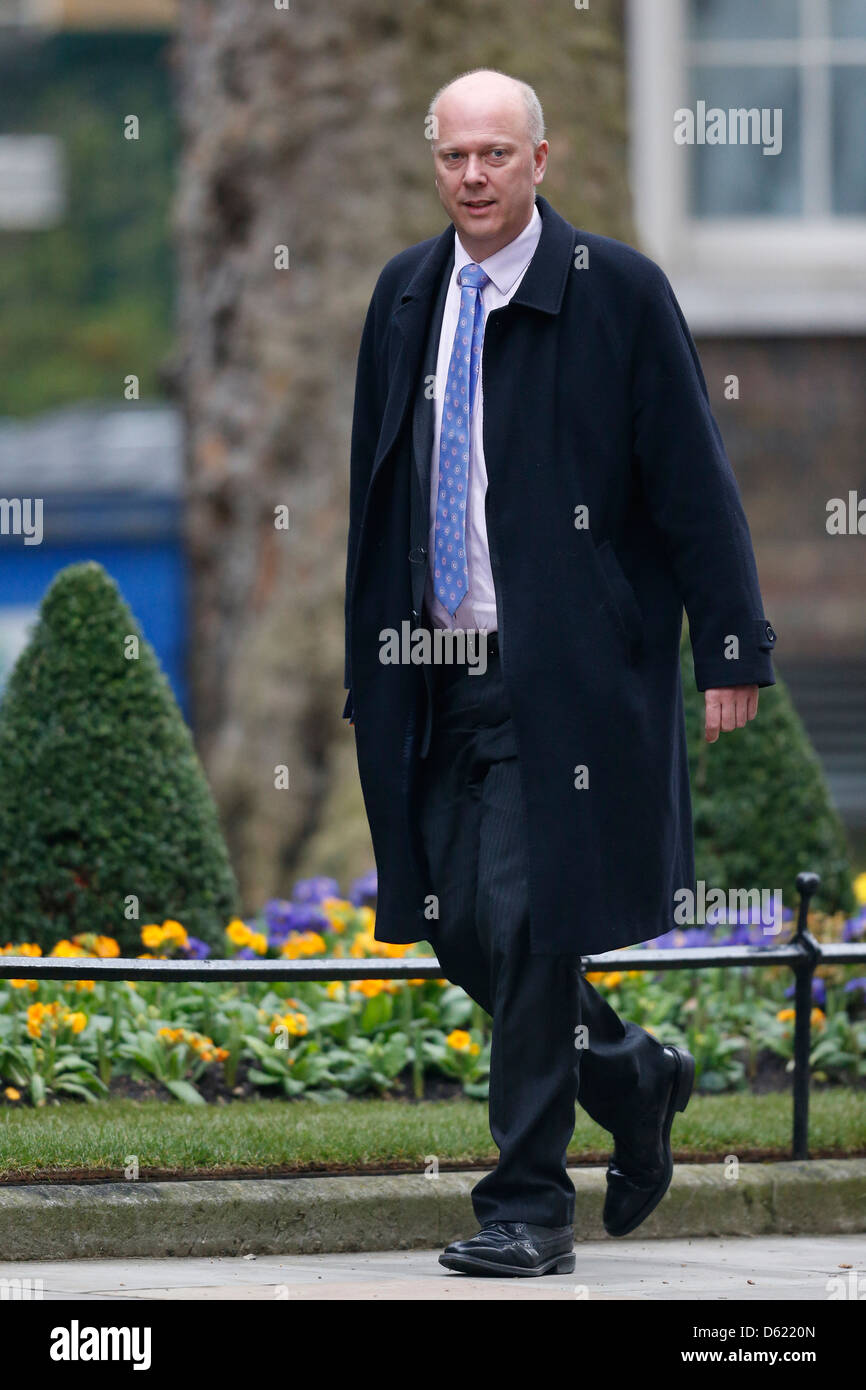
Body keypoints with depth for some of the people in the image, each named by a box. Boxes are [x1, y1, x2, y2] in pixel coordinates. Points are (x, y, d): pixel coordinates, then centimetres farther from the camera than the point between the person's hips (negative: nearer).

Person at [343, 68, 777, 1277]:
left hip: (566, 677, -6)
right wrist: (371, 657, 16)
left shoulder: (618, 291, -5)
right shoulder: (407, 294, 11)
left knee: (526, 926, -10)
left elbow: (693, 482, -5)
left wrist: (733, 647, -8)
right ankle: (636, 1080, 32)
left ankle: (531, 1211, 0)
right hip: (440, 673, 6)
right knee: (460, 935, 6)